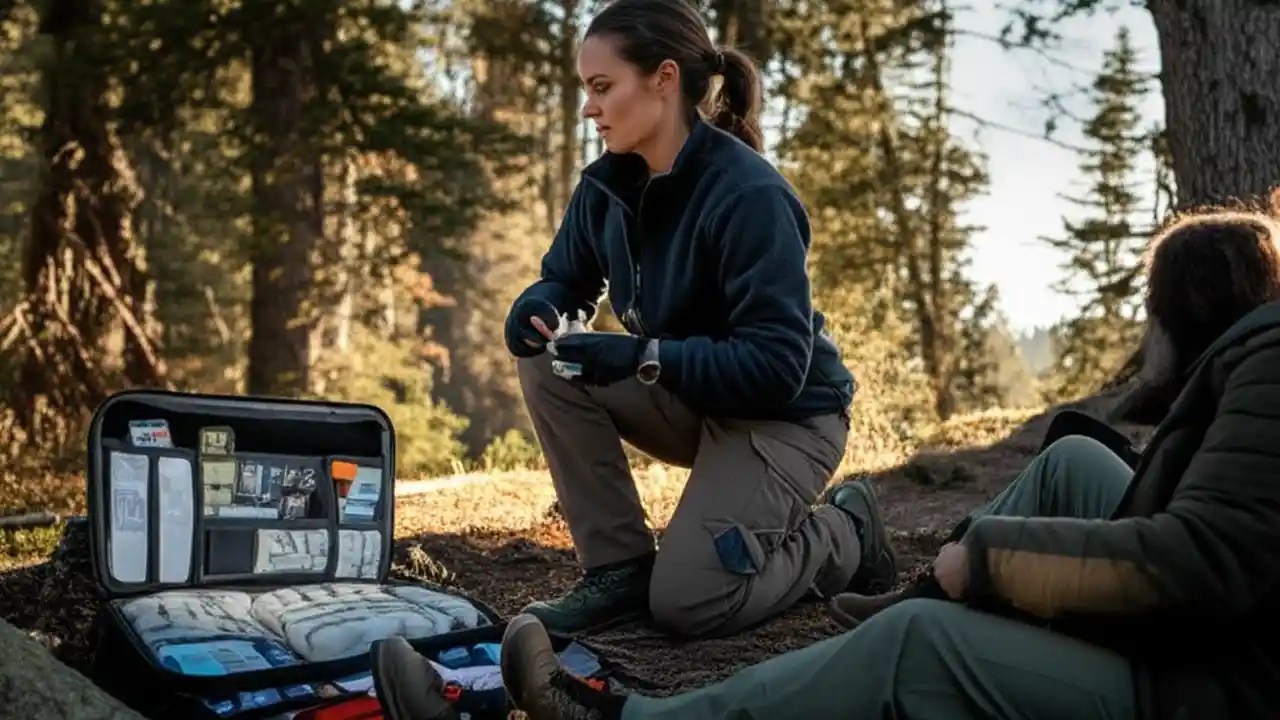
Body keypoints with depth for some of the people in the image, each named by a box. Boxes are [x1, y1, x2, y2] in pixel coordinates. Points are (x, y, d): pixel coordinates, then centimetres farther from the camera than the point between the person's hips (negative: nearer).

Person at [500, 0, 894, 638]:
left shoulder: (750, 195, -27)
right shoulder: (606, 186, -5)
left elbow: (778, 364, -30)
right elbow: (565, 276, 8)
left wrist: (643, 358, -35)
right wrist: (540, 305, -17)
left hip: (784, 416, -7)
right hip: (689, 396, 7)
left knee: (687, 606, -19)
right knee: (544, 364, -16)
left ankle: (843, 534, 9)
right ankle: (619, 566, -7)